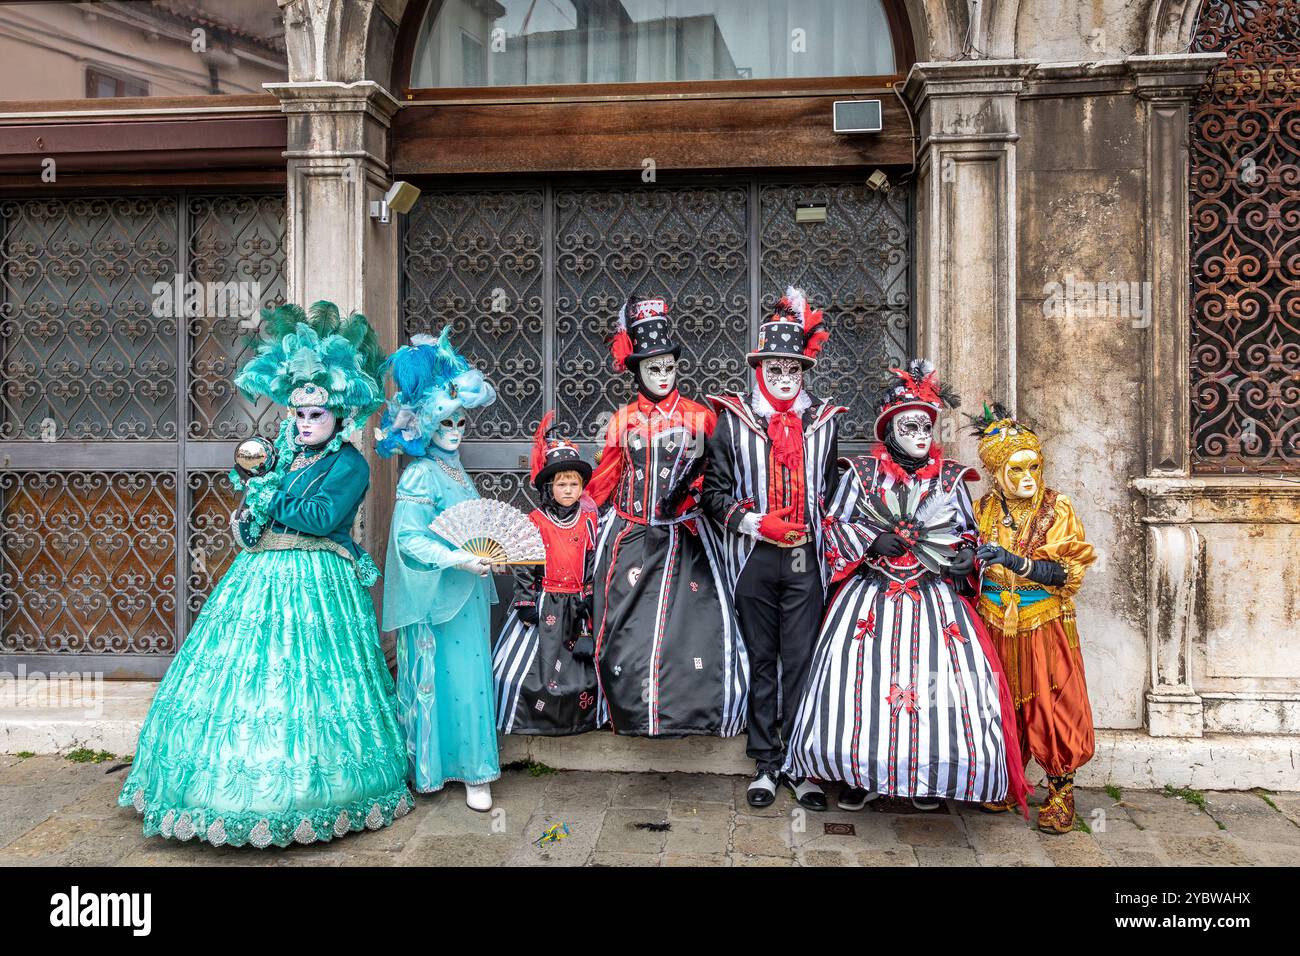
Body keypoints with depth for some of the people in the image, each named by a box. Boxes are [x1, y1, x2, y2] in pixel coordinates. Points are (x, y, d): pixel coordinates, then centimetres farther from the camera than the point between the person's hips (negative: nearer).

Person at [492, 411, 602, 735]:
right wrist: (526, 601, -10)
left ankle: (583, 717, 29)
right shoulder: (535, 522, -6)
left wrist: (588, 598, 1)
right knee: (530, 659, -3)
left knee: (583, 659, 10)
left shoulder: (588, 520, 4)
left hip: (577, 602, 3)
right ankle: (521, 718, 13)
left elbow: (594, 562, 7)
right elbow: (524, 565, -6)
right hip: (543, 602, -3)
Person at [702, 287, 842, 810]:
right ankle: (765, 764, 19)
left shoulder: (822, 421, 10)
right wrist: (749, 520, -13)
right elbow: (715, 491, 2)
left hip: (806, 561, 1)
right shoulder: (733, 420, 4)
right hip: (754, 559, -1)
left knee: (801, 662, 2)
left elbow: (833, 489, 17)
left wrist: (827, 537, 7)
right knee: (761, 661, 8)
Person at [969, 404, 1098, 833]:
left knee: (1050, 707, -1)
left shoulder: (1058, 511, -6)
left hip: (1045, 628, -2)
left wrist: (1018, 562, -27)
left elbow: (1068, 572, -15)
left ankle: (1060, 793, 14)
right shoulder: (983, 511, 2)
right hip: (995, 627, 2)